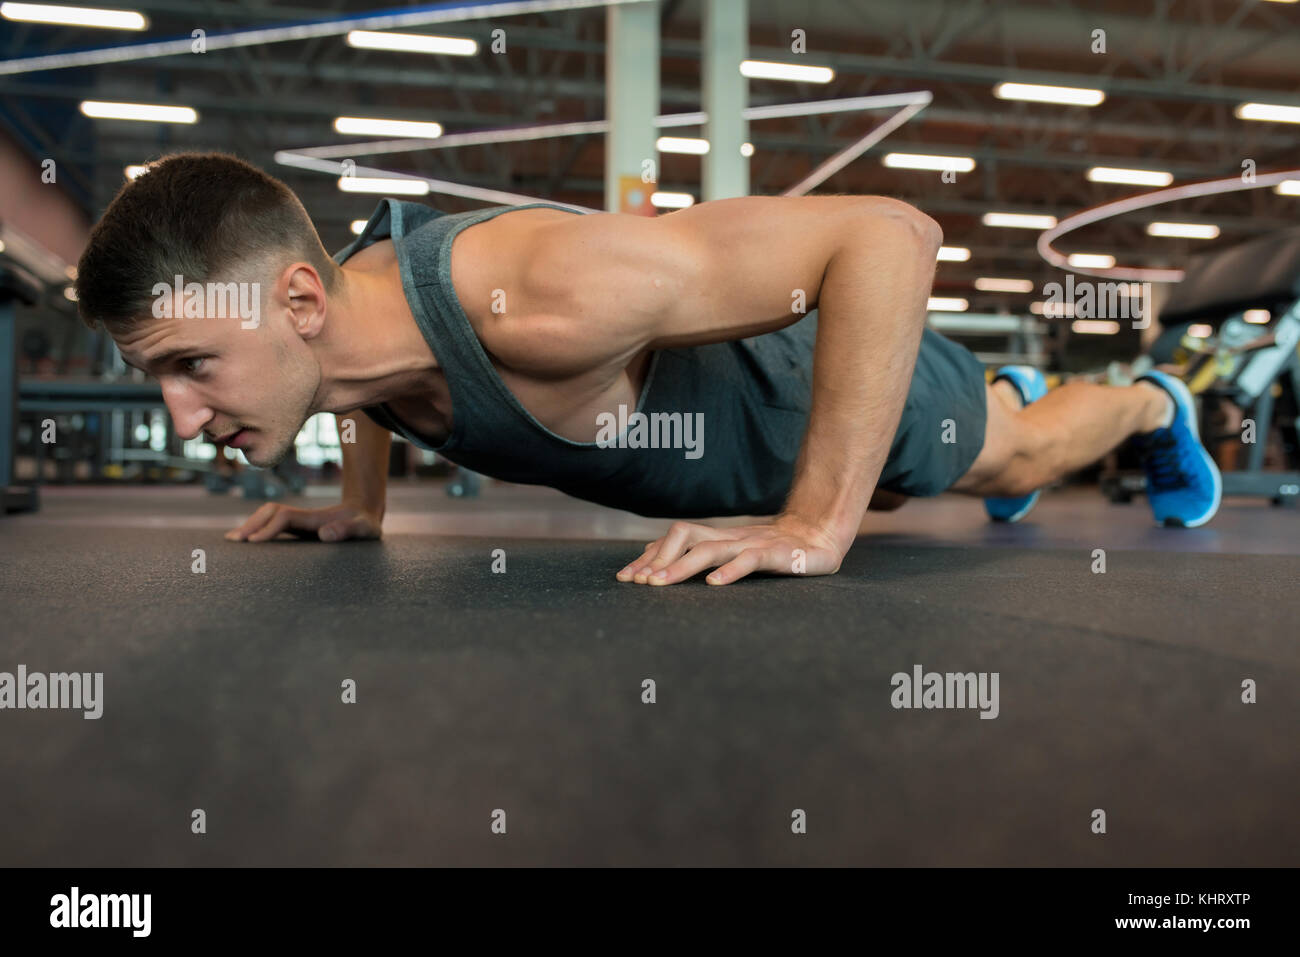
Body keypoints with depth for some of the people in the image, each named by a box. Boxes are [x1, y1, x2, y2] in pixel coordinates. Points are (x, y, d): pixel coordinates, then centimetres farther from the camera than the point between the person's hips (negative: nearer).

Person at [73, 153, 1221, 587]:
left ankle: (1153, 404, 58)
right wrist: (361, 509, -1)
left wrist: (817, 525, -46)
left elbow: (888, 231, -46)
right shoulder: (340, 317, -22)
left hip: (837, 372, -6)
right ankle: (1012, 385, 69)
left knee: (1018, 460, 24)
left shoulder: (534, 295, -48)